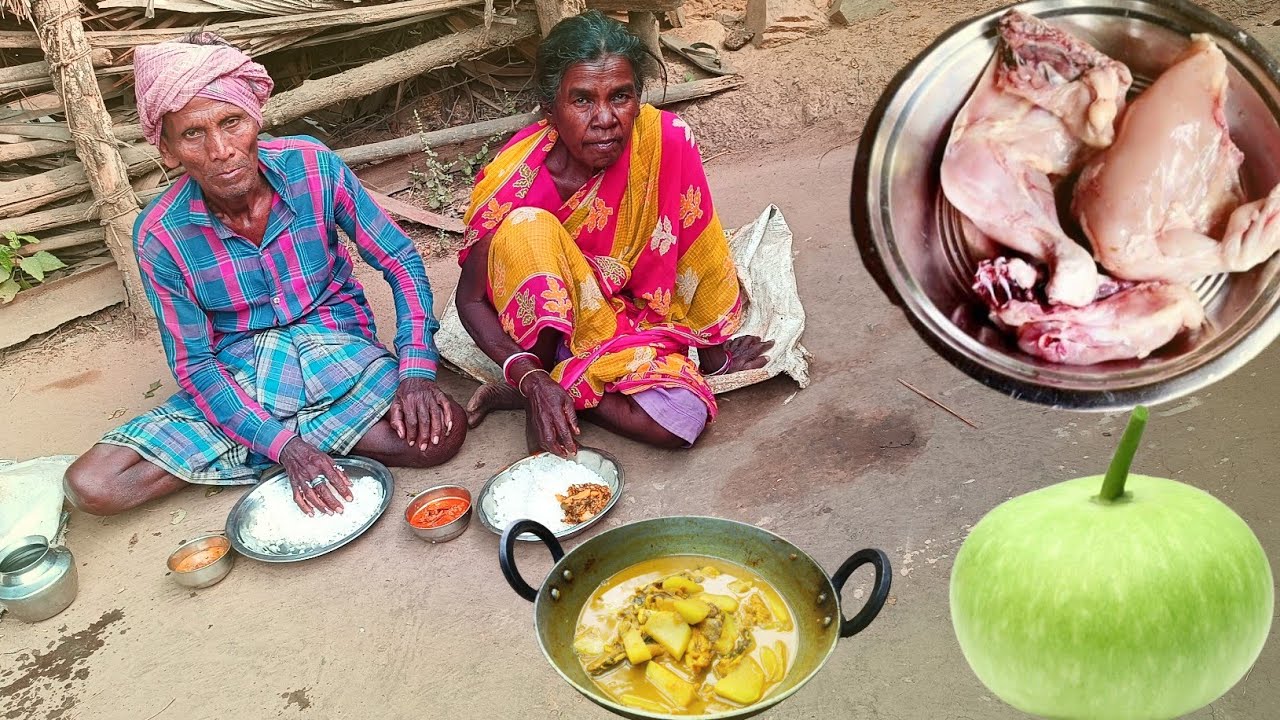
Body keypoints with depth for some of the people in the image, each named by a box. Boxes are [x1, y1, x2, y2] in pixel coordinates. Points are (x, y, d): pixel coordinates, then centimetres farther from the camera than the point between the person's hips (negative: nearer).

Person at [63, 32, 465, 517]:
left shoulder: (313, 167, -16)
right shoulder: (160, 235, -16)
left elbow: (401, 261, -8)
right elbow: (193, 364, -11)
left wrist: (416, 371, -22)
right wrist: (284, 446, -25)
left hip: (339, 357, 1)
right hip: (235, 381, 0)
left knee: (440, 431, -28)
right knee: (90, 486, -18)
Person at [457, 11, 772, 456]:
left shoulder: (667, 140, -22)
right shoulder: (513, 178, -23)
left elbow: (694, 249, -10)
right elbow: (471, 299, -17)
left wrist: (712, 350, 0)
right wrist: (533, 379, -32)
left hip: (630, 321, 2)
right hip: (545, 323, -1)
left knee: (682, 420, -28)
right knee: (524, 227, -32)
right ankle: (534, 388, -14)